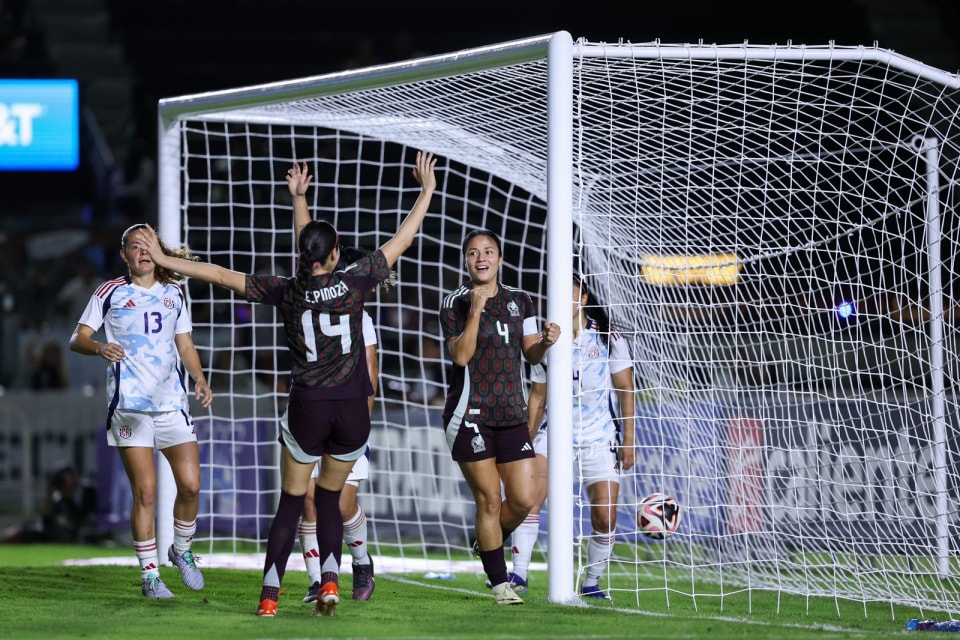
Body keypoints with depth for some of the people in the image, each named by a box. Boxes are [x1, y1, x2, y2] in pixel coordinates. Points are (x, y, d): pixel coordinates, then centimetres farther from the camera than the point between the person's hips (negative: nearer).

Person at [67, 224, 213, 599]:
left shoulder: (173, 293, 14)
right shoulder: (110, 293, 2)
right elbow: (78, 338, 0)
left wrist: (200, 379, 3)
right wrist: (99, 348, -22)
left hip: (172, 402, 4)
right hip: (129, 404, -4)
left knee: (191, 485, -4)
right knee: (145, 491, -8)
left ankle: (182, 550, 22)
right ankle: (150, 575, 1)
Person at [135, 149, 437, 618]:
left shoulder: (286, 293, -6)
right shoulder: (353, 282, -7)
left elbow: (221, 275, -5)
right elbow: (401, 241, 1)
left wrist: (166, 260, 2)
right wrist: (426, 191, 11)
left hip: (306, 407, -1)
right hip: (352, 408, 1)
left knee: (291, 502, 8)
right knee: (329, 498, 16)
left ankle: (270, 593, 1)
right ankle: (329, 580, -1)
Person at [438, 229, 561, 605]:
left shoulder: (519, 301, 12)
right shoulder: (455, 303, -2)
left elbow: (532, 355, 11)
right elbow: (461, 355, -13)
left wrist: (546, 342, -11)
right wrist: (475, 310, -20)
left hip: (512, 415, 5)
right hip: (470, 415, -5)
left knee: (523, 500, -2)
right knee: (489, 498, -7)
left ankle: (487, 543, 28)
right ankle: (499, 583, 3)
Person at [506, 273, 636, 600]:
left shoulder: (609, 339, -3)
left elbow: (625, 390, -1)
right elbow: (537, 397, 11)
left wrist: (628, 439, -6)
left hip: (600, 438, -1)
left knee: (605, 516, -7)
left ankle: (592, 582, 14)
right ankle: (519, 574, -18)